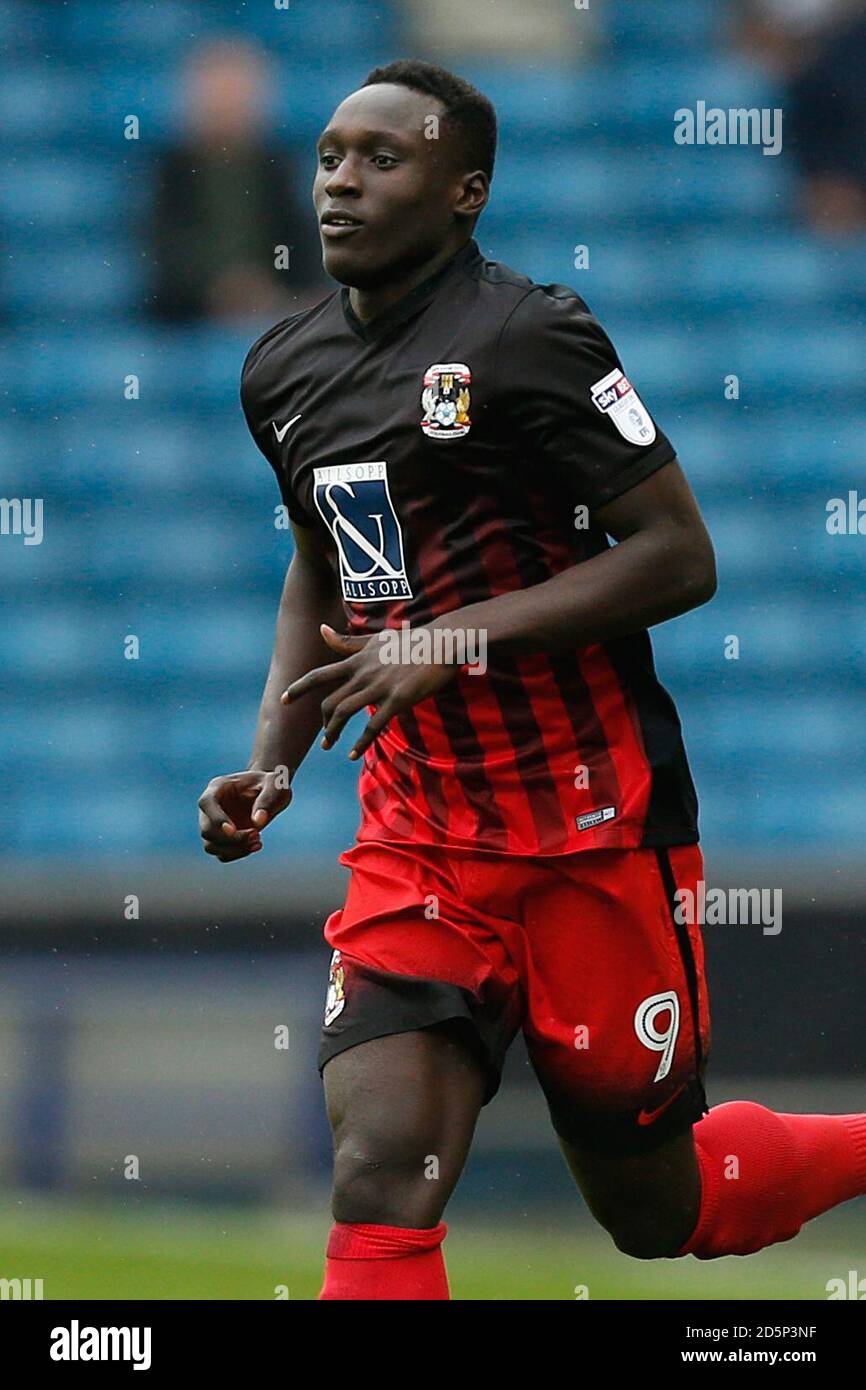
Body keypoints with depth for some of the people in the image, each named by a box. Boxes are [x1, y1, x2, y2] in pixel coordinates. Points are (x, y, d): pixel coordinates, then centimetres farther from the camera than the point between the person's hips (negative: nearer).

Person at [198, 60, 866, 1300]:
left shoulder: (526, 337, -14)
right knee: (382, 1174, -16)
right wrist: (272, 766, 10)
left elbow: (678, 556, -16)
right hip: (420, 824, 5)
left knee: (652, 1206, 8)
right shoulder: (284, 372, 8)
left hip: (594, 828, -5)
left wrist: (457, 639, -22)